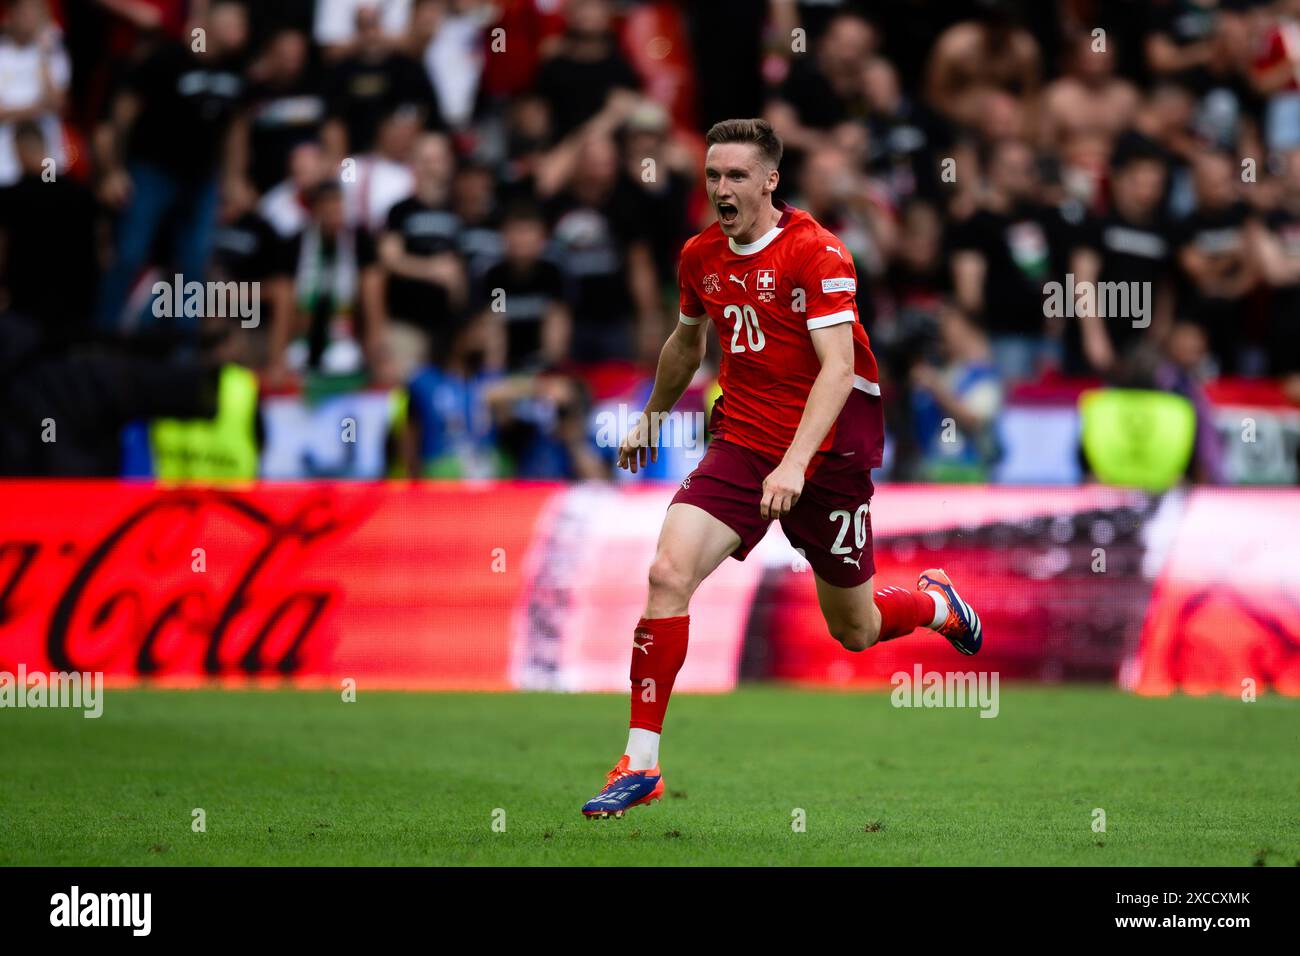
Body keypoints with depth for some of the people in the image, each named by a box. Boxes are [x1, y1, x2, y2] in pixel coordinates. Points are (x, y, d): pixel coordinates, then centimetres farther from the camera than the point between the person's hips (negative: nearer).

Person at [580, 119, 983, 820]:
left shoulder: (817, 253, -16)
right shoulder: (701, 256, 4)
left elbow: (838, 366, -24)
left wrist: (794, 463, -35)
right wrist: (650, 420, 36)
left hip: (830, 454, -4)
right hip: (741, 444, 4)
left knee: (854, 631, 9)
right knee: (668, 572, -20)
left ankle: (937, 602, 46)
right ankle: (641, 765, -15)